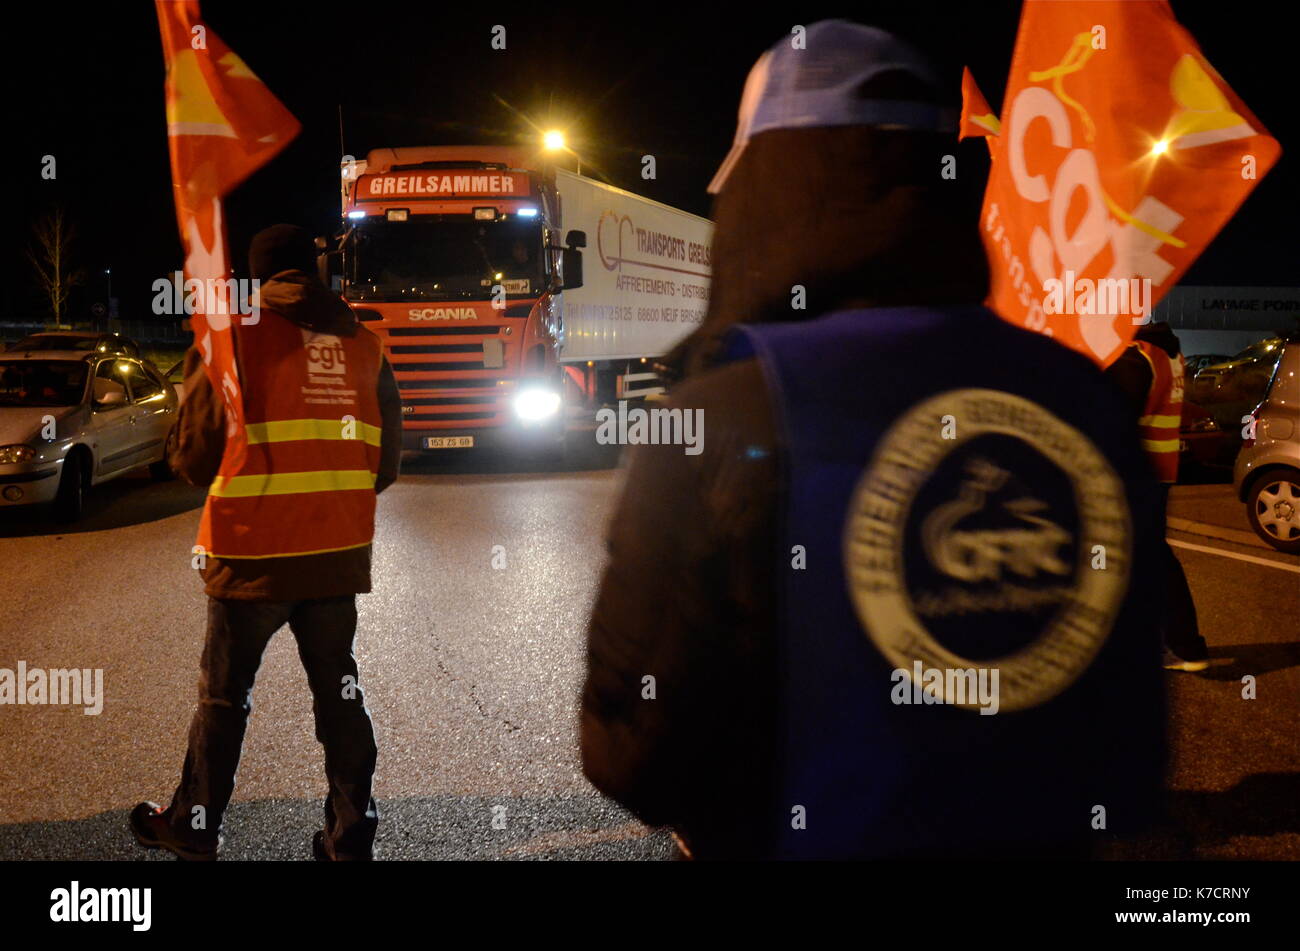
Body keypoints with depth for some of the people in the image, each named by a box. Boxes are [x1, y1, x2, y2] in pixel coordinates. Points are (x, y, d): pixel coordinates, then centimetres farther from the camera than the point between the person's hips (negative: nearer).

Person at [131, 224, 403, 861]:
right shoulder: (364, 347, 3)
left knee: (223, 696, 12)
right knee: (339, 694, 11)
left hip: (254, 556, -3)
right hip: (340, 555, 3)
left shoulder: (234, 340, -7)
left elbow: (192, 457, -2)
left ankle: (193, 829, 28)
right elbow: (386, 462, 9)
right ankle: (351, 836, 16)